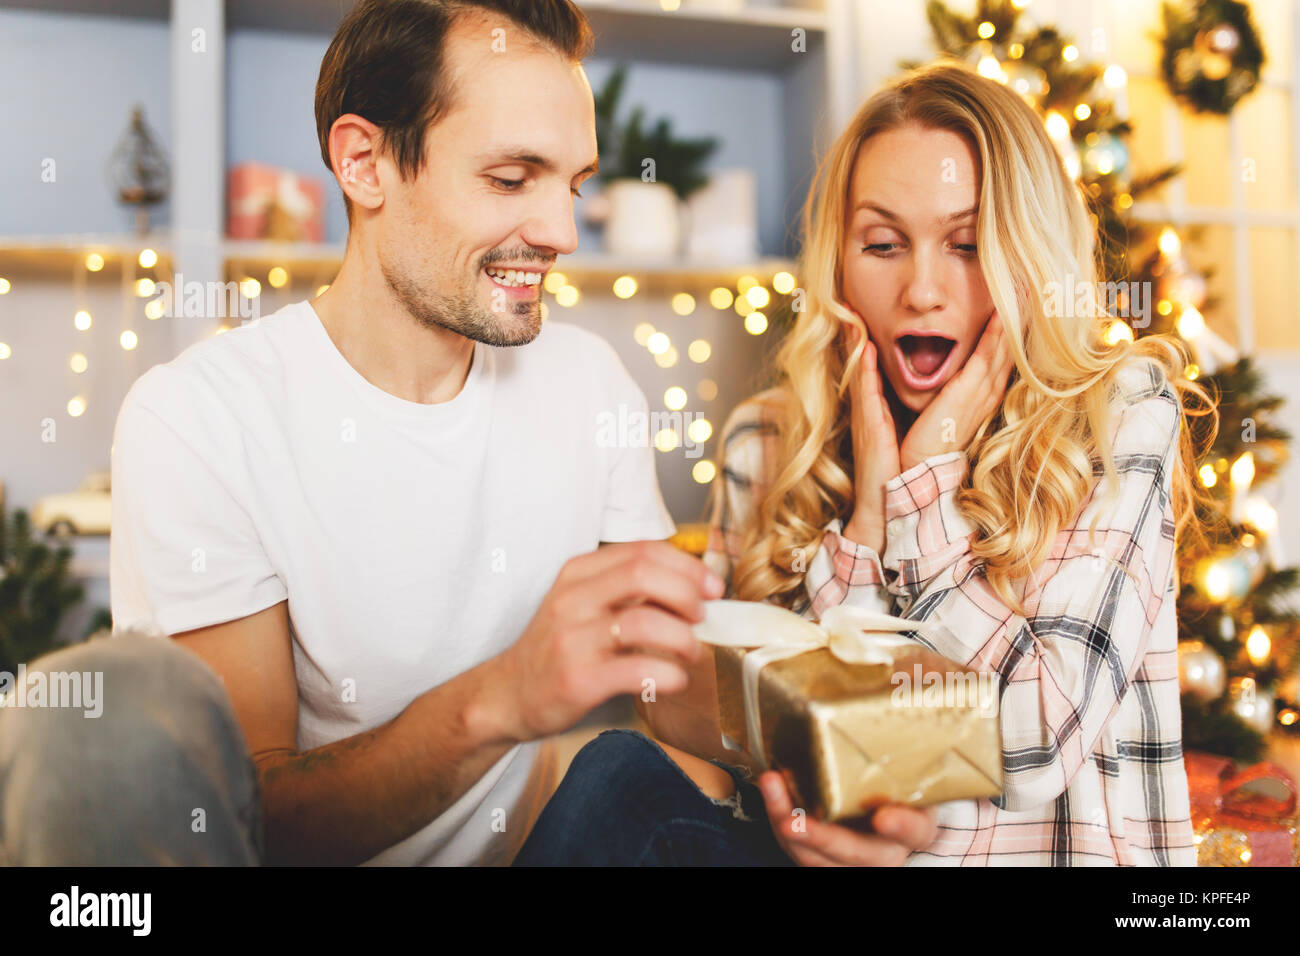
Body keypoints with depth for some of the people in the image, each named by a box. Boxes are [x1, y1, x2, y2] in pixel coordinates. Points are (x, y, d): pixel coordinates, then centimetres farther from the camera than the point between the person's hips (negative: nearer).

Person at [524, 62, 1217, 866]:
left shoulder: (1123, 416, -4)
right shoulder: (767, 443, 2)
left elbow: (1033, 750, -12)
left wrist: (928, 479, -11)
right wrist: (867, 513, -13)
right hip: (834, 843, 3)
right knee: (610, 776, -23)